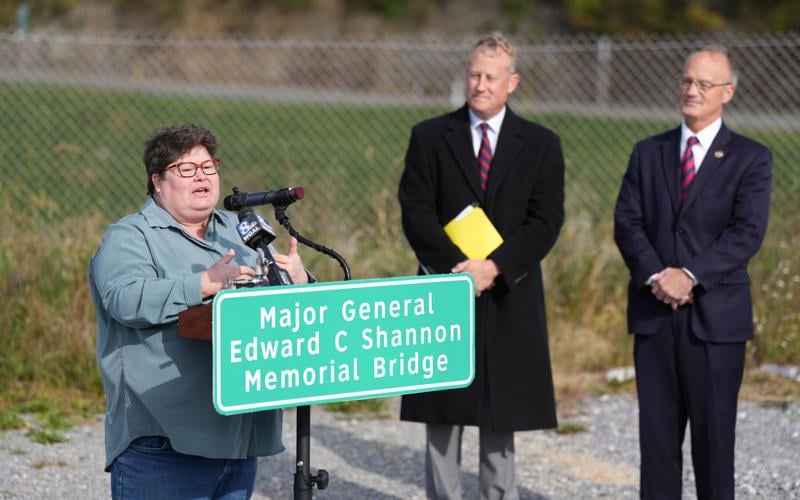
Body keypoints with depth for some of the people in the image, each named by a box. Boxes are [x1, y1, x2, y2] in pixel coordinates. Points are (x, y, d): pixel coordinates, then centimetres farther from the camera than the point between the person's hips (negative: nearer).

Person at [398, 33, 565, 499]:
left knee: (501, 414, 4)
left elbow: (546, 221, -2)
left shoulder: (541, 144, 5)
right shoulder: (430, 136, 4)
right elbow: (416, 212, -3)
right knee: (442, 411, 3)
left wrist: (494, 267, -14)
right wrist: (455, 267, -15)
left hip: (509, 297, 0)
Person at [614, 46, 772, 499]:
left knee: (714, 433, 1)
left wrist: (691, 276, -20)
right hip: (654, 314, 3)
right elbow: (627, 223, 3)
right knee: (657, 431, 6)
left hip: (715, 315, -3)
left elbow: (747, 233, -10)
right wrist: (655, 275, -14)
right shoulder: (649, 153, 12)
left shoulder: (751, 158, 1)